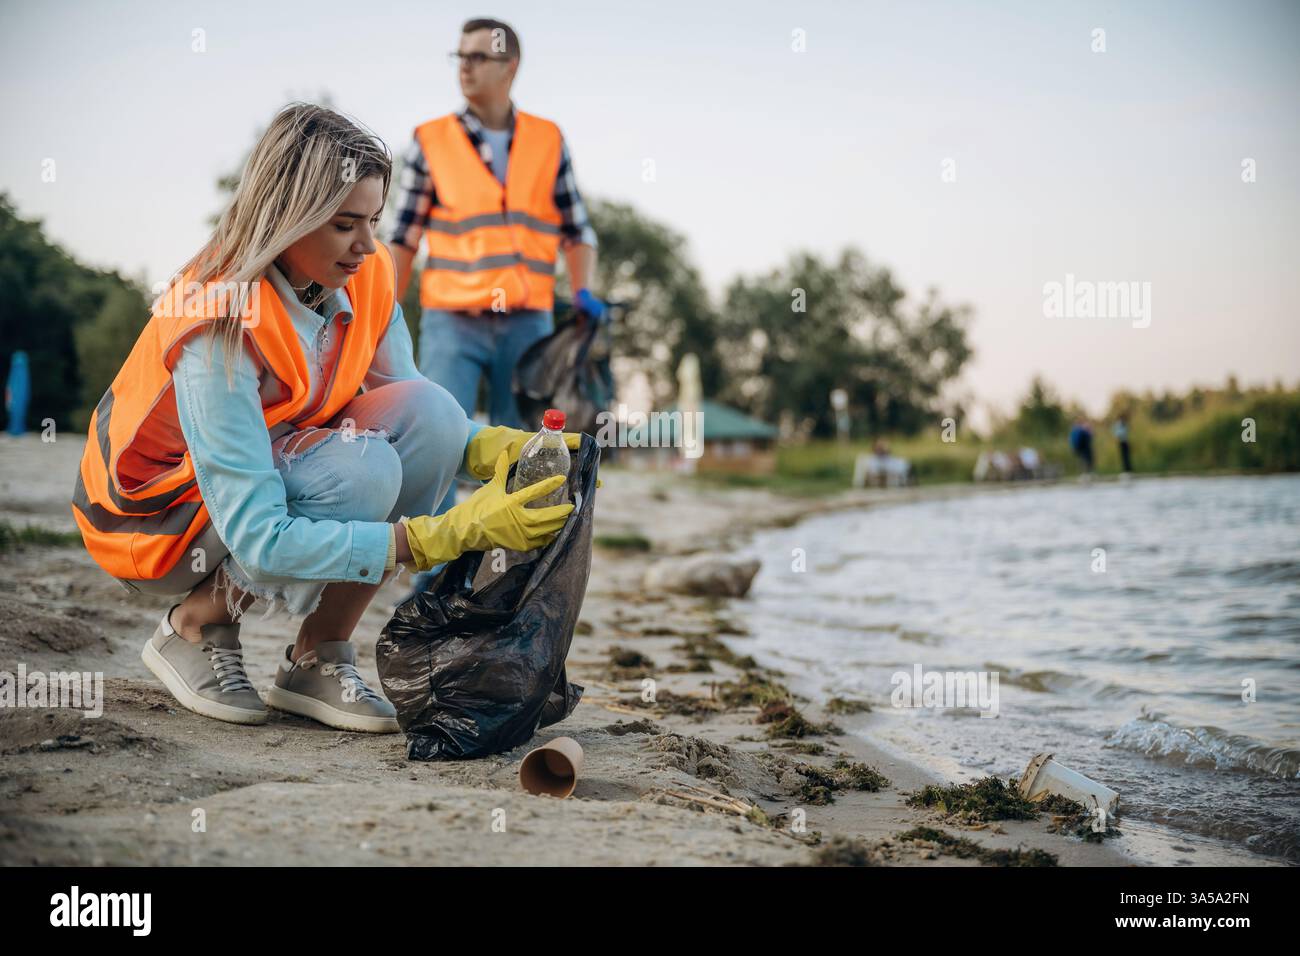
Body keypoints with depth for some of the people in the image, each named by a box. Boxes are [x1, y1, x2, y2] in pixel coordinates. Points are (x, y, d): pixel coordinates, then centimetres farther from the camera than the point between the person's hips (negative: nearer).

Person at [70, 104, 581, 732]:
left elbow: (415, 419, -2)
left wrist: (501, 450, -25)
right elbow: (259, 541, -37)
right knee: (360, 469, -33)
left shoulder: (367, 277, -12)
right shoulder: (220, 327, -33)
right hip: (157, 516, -6)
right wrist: (451, 533, -43)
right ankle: (194, 627, -6)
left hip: (278, 464, 7)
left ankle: (317, 661, -7)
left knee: (430, 410, -20)